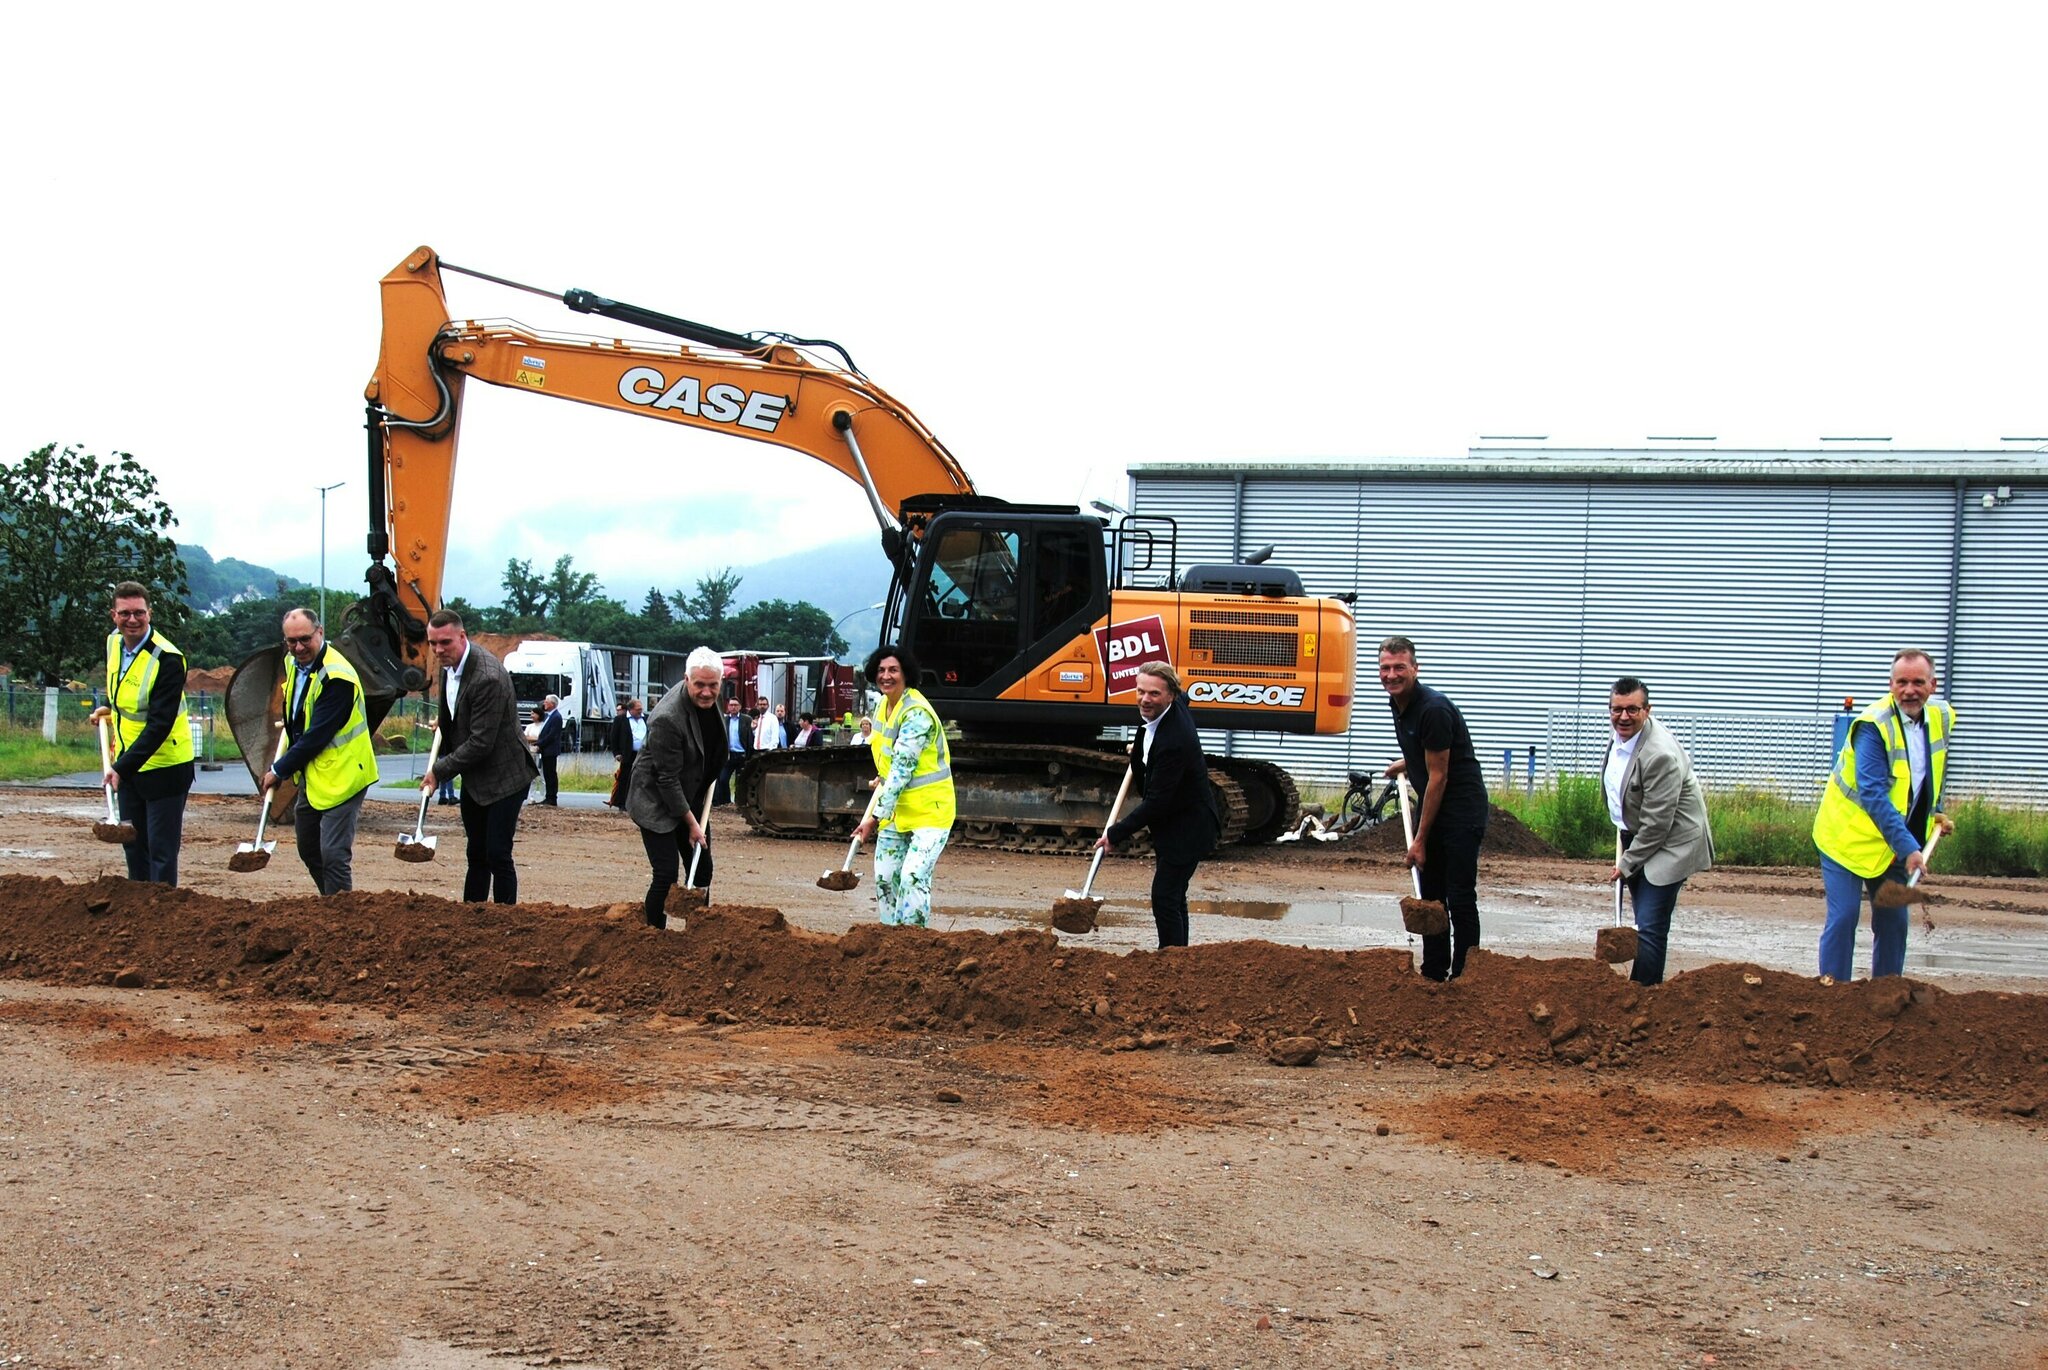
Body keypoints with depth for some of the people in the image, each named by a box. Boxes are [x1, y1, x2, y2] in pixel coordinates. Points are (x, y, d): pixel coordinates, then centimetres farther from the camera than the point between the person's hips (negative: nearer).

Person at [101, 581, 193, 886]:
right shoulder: (114, 642, 3)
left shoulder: (167, 659, -21)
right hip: (126, 765, 8)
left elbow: (160, 724, -26)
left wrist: (122, 768, -30)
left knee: (161, 851, -4)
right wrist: (110, 710, 11)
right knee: (133, 848, 15)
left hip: (164, 767, -8)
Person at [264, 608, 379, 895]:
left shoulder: (336, 677, -23)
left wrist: (279, 770, -16)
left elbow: (317, 736, -24)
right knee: (309, 850, 18)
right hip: (311, 776, 10)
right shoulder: (296, 664, 6)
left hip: (339, 777, -10)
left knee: (334, 855, -12)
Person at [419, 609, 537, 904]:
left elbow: (481, 743, -26)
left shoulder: (488, 678, -28)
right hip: (473, 779, 9)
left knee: (497, 855, -9)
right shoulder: (449, 664, 1)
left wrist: (439, 771, -19)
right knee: (476, 855, 13)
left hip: (502, 778, -9)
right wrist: (443, 725, 11)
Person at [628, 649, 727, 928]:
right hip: (657, 802, -8)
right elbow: (668, 779, -24)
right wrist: (691, 823, -19)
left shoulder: (709, 699, -5)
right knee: (666, 874, -12)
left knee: (702, 870, 9)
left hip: (690, 797, 8)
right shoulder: (667, 719, -30)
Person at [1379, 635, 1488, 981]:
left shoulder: (1433, 709, -21)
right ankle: (1434, 974, 17)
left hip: (1461, 808, -9)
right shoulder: (1398, 705, 7)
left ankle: (1463, 977, -5)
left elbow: (1438, 777, -19)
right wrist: (1406, 764, 15)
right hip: (1431, 806, 9)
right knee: (1430, 896, 11)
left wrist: (1421, 839, -16)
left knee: (1460, 897, -9)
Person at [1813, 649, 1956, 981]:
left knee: (1894, 921, 8)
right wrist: (1908, 847, -37)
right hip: (1849, 836, -7)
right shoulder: (1874, 725, -23)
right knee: (1843, 917, -10)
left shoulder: (1941, 718, 0)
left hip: (1897, 841, 7)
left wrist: (1934, 813, 9)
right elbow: (1873, 794, -31)